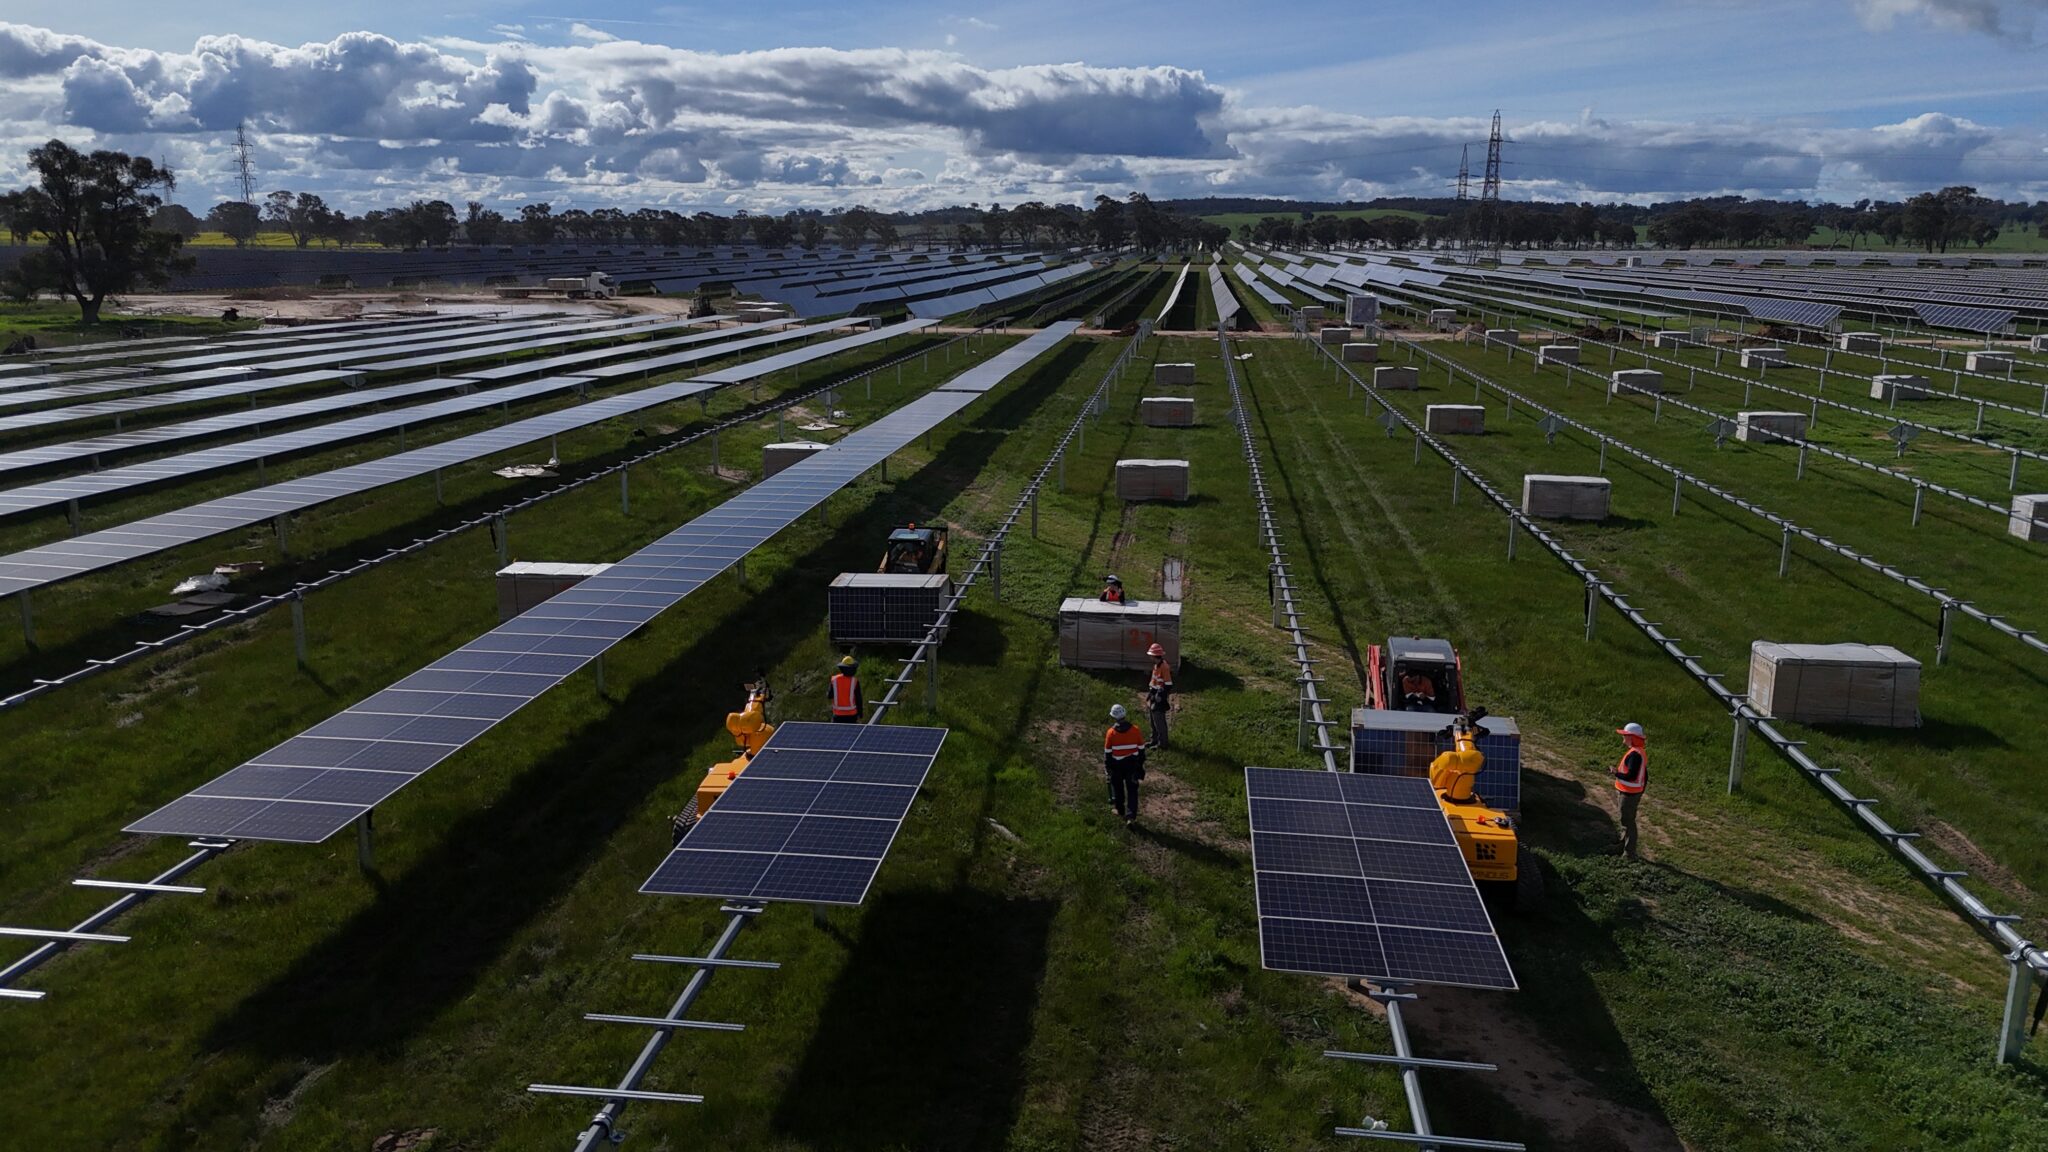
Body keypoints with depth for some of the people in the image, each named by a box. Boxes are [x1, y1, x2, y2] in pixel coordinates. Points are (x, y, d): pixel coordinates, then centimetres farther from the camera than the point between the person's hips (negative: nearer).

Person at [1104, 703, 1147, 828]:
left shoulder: (1111, 733, -16)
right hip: (1132, 764, 1)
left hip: (1117, 765, -1)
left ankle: (1119, 809, 38)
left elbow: (1107, 752, -7)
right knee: (1132, 790, 4)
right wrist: (1141, 763, 13)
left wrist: (1107, 766, 6)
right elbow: (1141, 748, -1)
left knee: (1117, 787, 22)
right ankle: (1131, 817, -4)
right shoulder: (1135, 730, -11)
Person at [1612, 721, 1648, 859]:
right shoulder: (1641, 752, 10)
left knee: (1628, 822, -1)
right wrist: (1641, 792, 23)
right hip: (1635, 792, 10)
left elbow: (1631, 776, -29)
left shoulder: (1634, 754, -23)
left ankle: (1629, 854, 5)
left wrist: (1616, 773, -15)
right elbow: (1645, 776, 16)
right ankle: (1624, 847, 35)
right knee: (1627, 821, 22)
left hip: (1629, 794, -10)